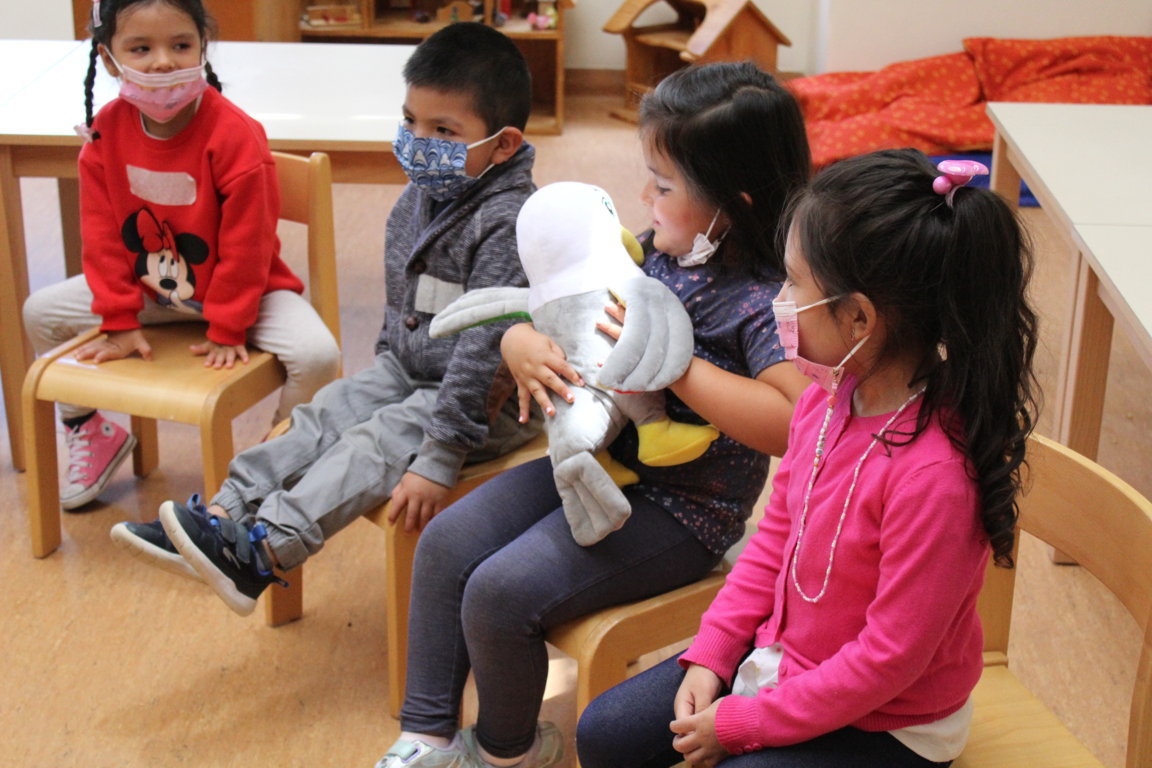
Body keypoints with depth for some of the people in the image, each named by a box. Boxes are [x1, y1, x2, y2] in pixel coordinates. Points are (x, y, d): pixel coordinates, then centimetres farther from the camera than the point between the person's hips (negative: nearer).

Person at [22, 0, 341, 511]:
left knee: (316, 353, -28)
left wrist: (228, 330, -17)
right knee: (40, 313, 2)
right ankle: (92, 434, 23)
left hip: (243, 288, -5)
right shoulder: (105, 132, -11)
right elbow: (103, 234, -4)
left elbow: (245, 243, -22)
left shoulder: (235, 135, -27)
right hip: (147, 287, 5)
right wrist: (119, 323, -4)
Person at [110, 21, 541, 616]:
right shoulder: (418, 198, 3)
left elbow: (485, 345, -30)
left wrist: (439, 459, -31)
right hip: (407, 371, 9)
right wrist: (384, 374, 19)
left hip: (486, 402, -9)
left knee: (374, 446, -24)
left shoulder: (507, 222, -26)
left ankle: (261, 553, -34)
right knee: (323, 417, -6)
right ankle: (222, 515, -10)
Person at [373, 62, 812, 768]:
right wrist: (521, 344, -14)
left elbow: (794, 424, -36)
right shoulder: (655, 254, 1)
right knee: (446, 543, 0)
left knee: (501, 592, -18)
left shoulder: (766, 303, -22)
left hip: (678, 512, -8)